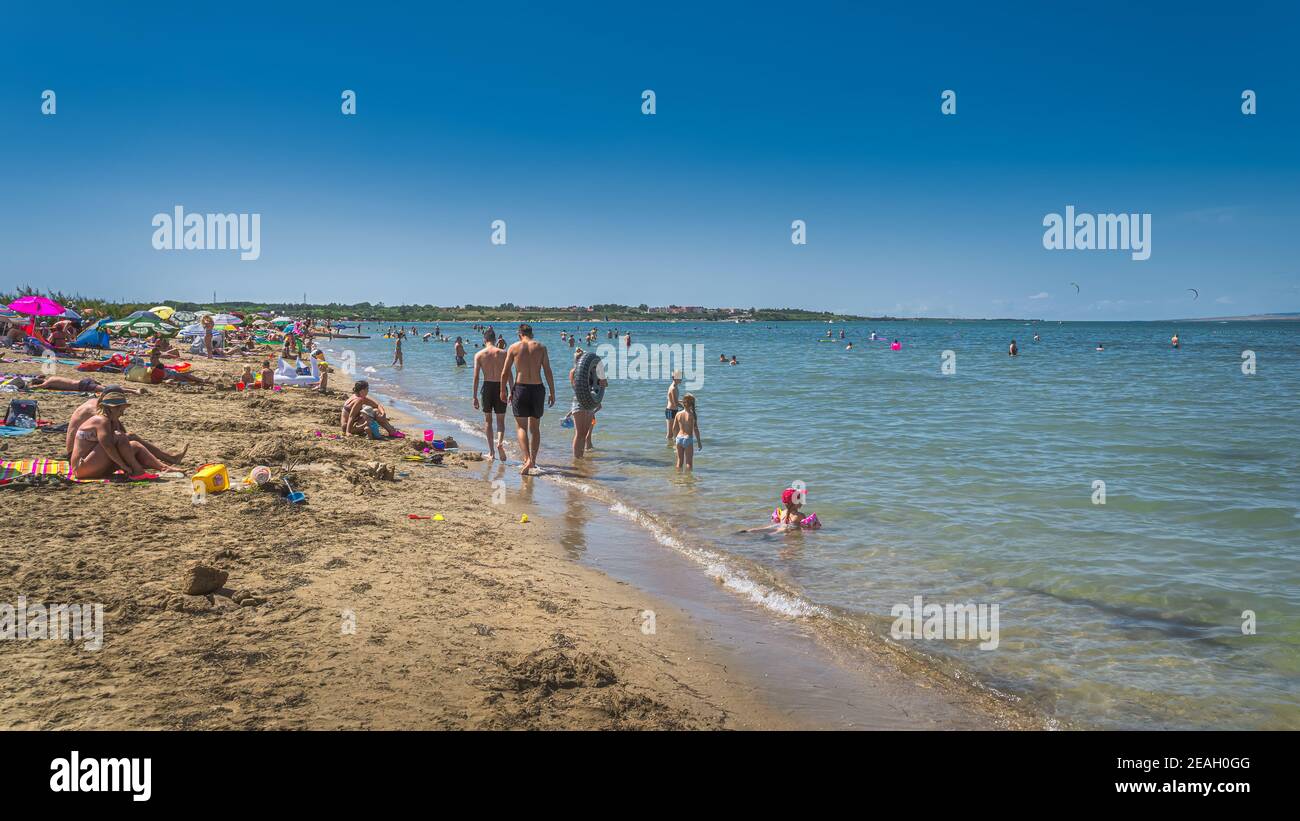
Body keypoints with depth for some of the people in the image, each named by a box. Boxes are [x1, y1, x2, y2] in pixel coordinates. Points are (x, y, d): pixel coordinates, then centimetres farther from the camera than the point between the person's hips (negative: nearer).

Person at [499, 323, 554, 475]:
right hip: (538, 388, 2)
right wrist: (552, 393, 5)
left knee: (521, 427, 3)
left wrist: (503, 391, 13)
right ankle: (533, 460, 19)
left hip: (520, 388, -2)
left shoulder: (514, 347, 0)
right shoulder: (541, 347, 3)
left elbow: (504, 373, 0)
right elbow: (548, 372, 0)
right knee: (535, 427, 15)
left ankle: (527, 459, -15)